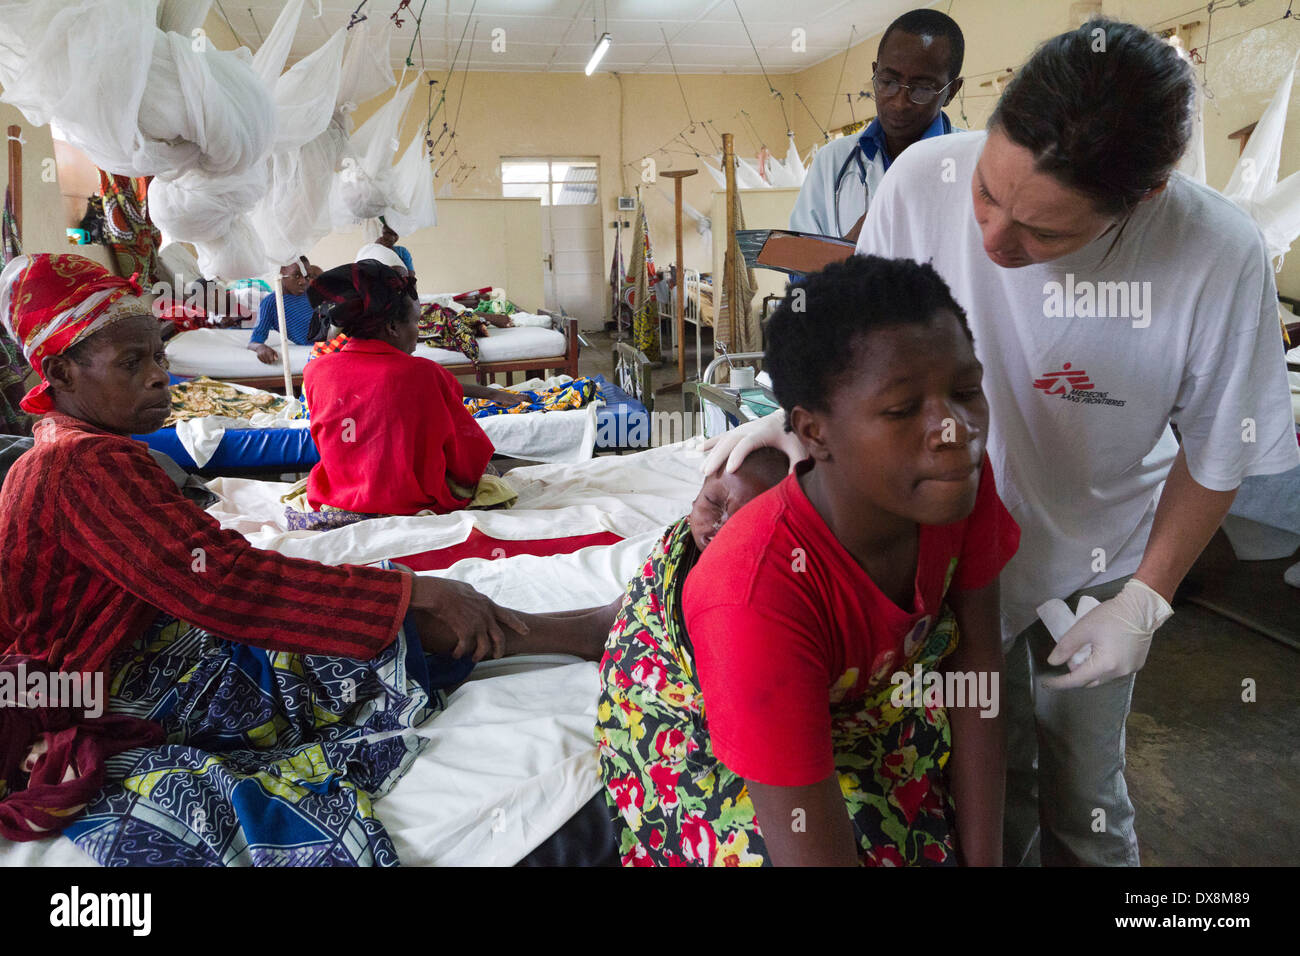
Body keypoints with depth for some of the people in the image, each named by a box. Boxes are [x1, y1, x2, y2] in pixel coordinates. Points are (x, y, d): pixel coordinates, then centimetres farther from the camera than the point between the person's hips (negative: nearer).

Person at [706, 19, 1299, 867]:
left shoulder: (1221, 258, -27)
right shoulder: (923, 180, -24)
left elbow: (1216, 455, -11)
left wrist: (1144, 602, -9)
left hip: (1098, 564, -1)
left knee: (1082, 794, 15)